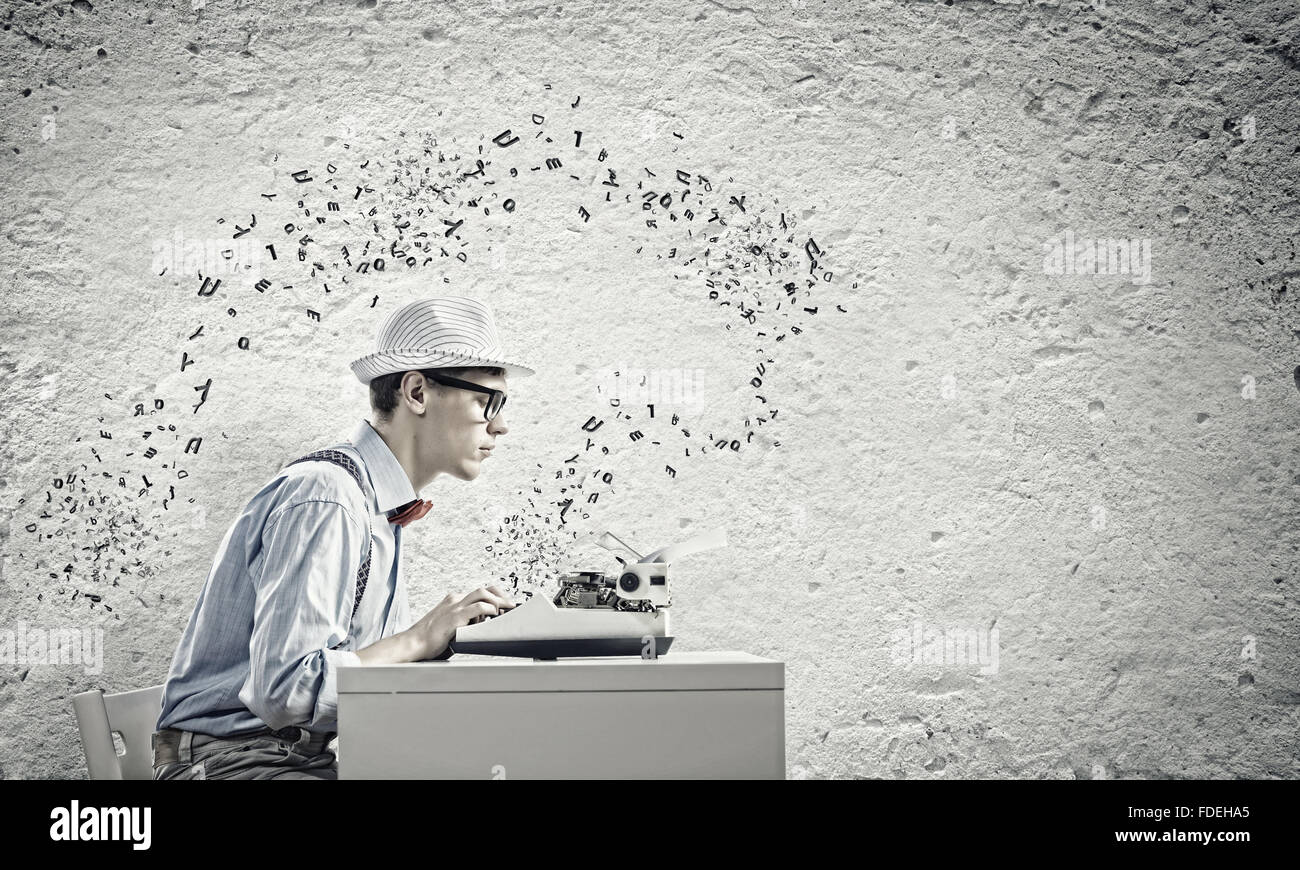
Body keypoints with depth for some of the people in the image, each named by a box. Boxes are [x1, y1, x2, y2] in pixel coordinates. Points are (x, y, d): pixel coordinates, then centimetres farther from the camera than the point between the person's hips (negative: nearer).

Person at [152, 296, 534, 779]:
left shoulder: (377, 505, 13)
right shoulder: (323, 499, -18)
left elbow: (369, 661, 12)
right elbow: (283, 689, -25)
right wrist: (421, 639, -21)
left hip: (312, 753, 9)